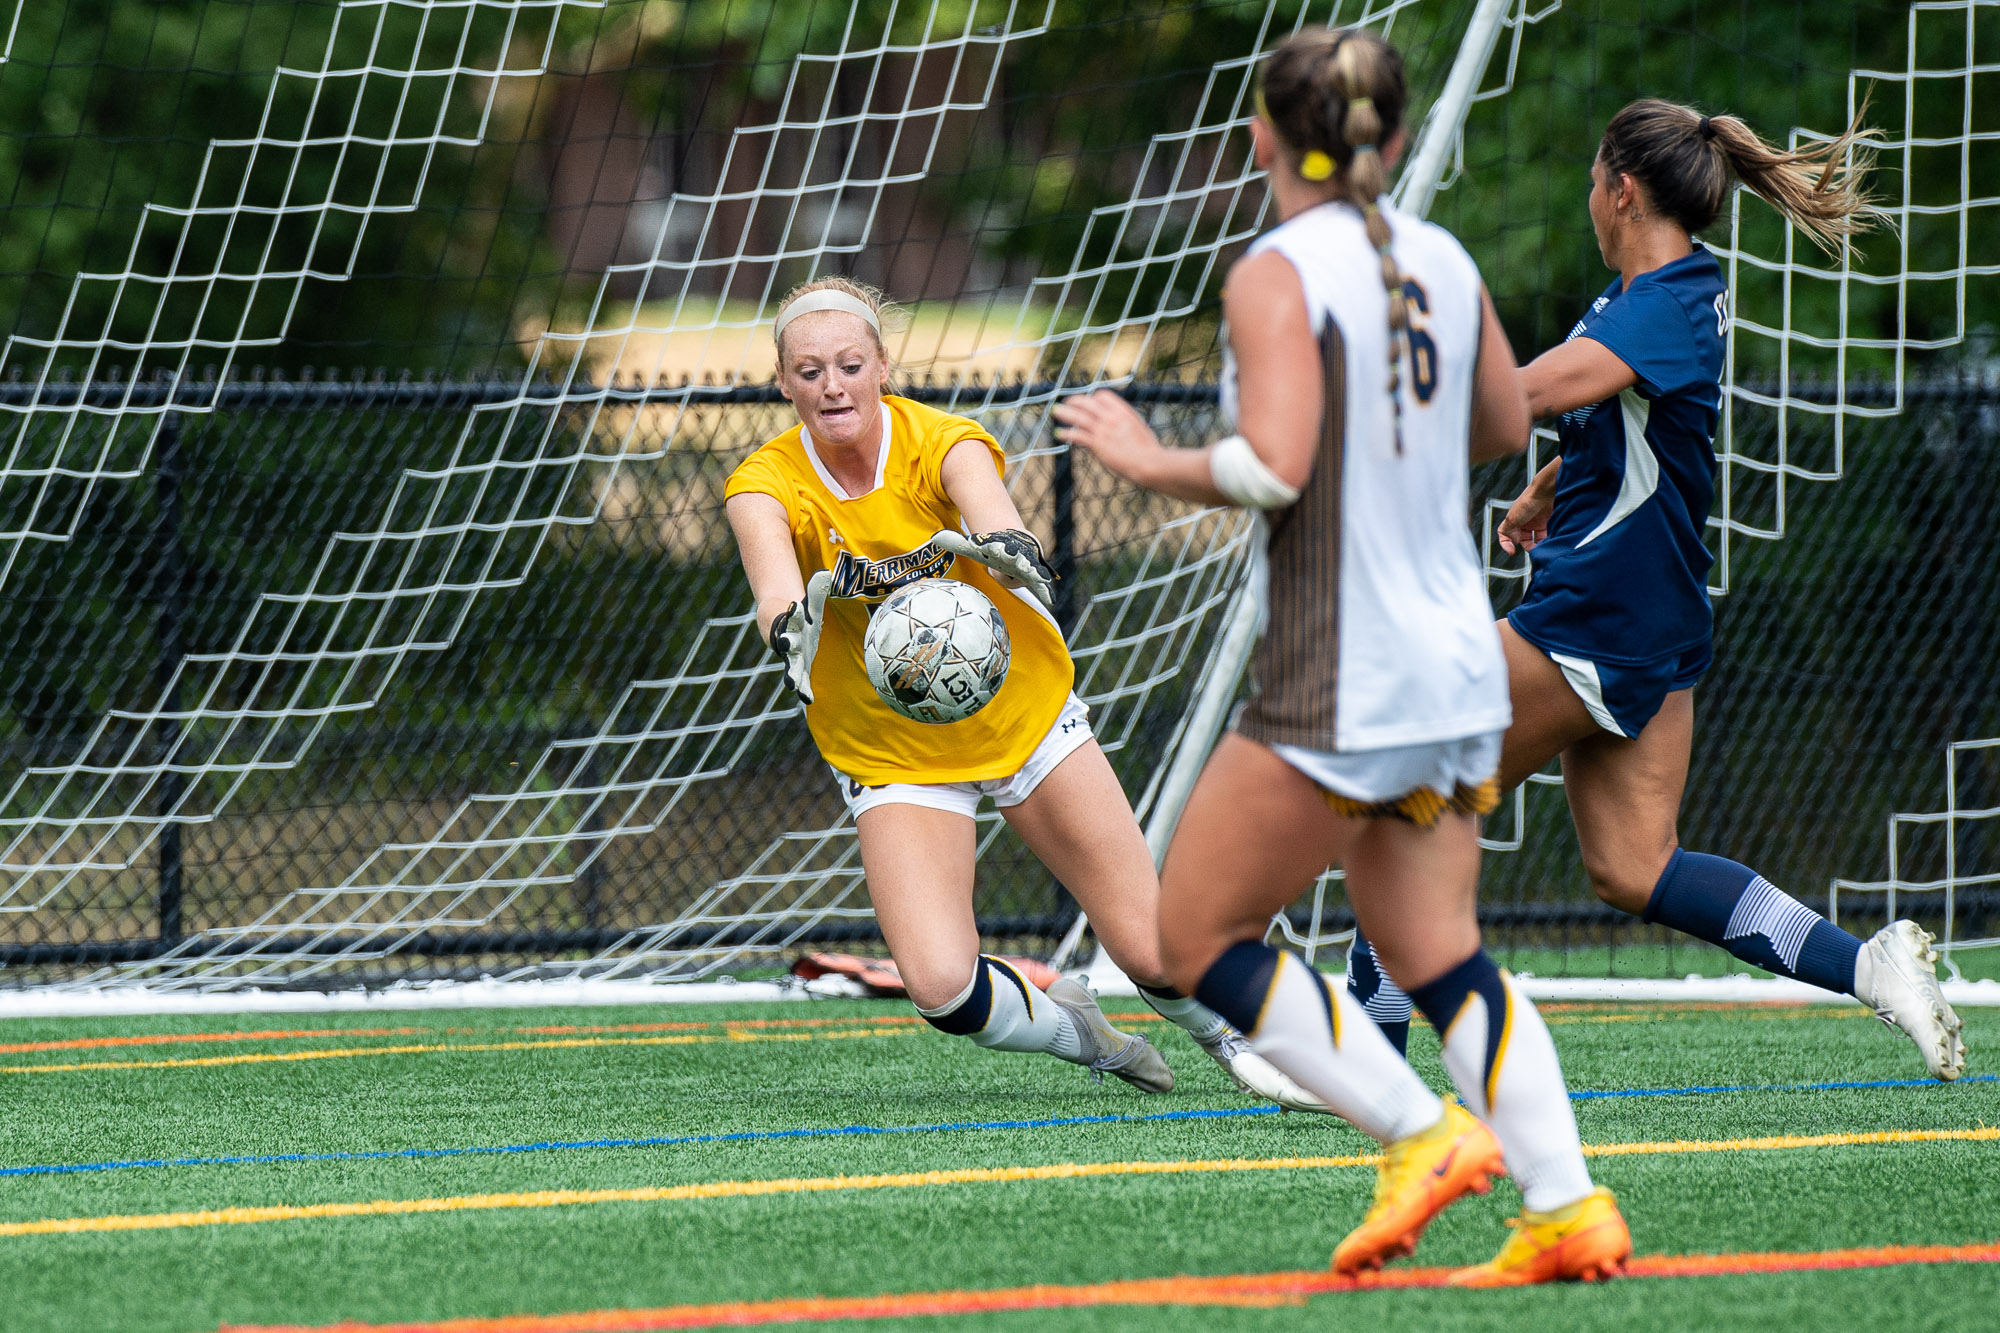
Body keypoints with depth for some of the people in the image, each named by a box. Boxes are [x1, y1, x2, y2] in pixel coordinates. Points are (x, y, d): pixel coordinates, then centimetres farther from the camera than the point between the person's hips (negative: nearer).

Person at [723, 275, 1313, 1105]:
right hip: (890, 752, 0)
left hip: (1022, 714, 0)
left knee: (1150, 948, -3)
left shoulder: (942, 443, -18)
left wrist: (1003, 549, -61)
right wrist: (797, 619, -59)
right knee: (941, 985, -21)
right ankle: (1081, 1035, 13)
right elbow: (776, 597, -35)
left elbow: (1010, 543, -37)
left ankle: (1234, 1038, 33)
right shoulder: (766, 485, -16)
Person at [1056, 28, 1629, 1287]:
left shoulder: (1277, 275, -14)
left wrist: (1146, 459, -8)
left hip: (1341, 687, -7)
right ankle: (1569, 1207, 0)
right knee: (1440, 956, 12)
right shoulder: (1443, 261, 7)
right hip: (1460, 666, 7)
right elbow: (1506, 427, 21)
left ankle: (1424, 1133, -4)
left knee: (1197, 934, 5)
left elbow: (1271, 468, -23)